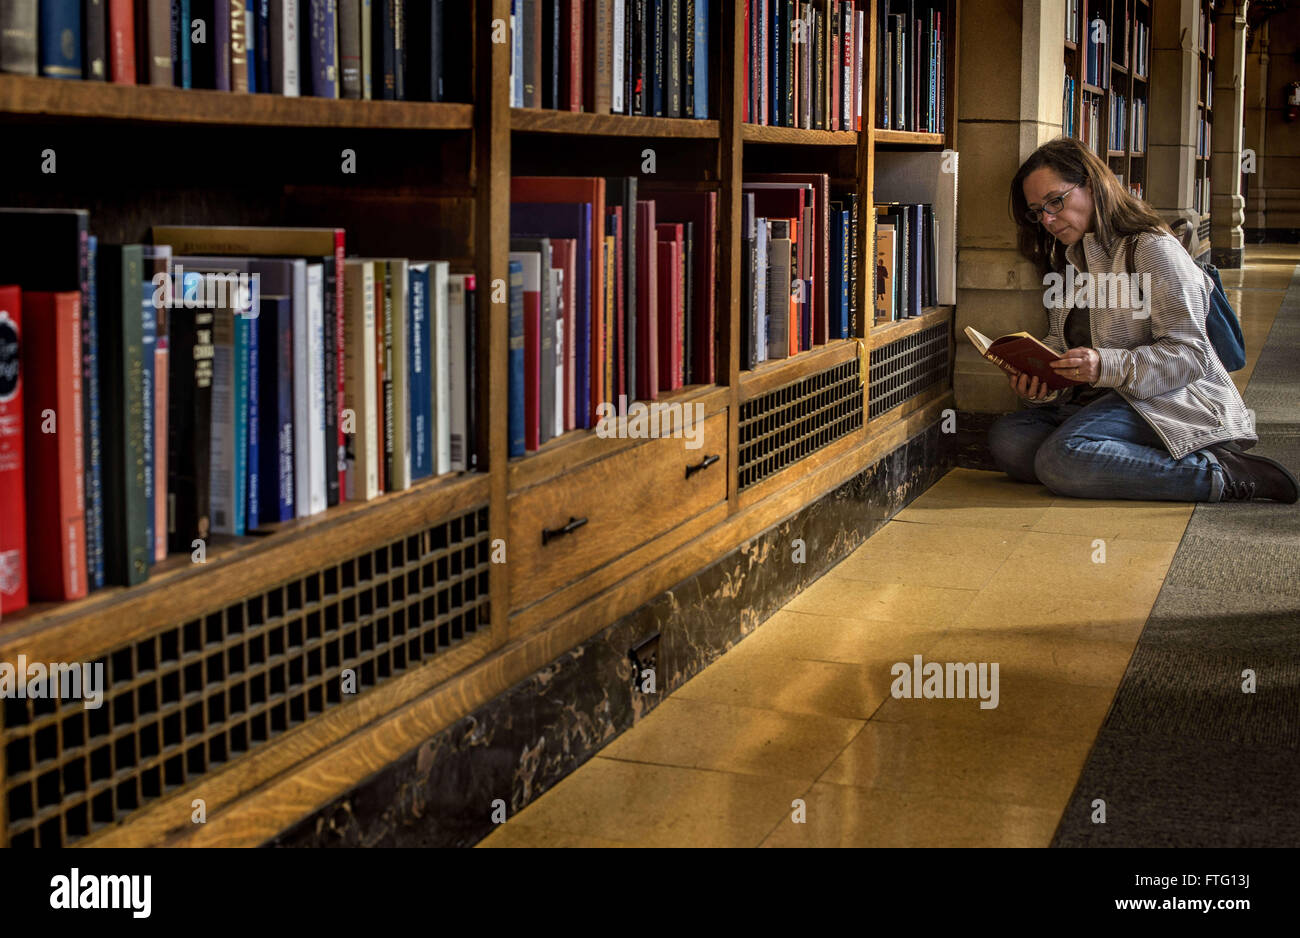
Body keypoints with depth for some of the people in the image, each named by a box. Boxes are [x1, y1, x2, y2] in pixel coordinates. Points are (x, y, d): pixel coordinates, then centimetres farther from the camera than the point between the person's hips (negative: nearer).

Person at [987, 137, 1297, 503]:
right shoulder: (1066, 263, 22)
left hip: (1167, 403, -8)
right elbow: (1060, 350, 19)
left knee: (1060, 460, -34)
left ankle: (1220, 475, -23)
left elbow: (1191, 354, -12)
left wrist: (1107, 367, -26)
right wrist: (1040, 385, -6)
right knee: (1006, 438, -20)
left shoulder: (1152, 249, -4)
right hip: (1096, 402, 8)